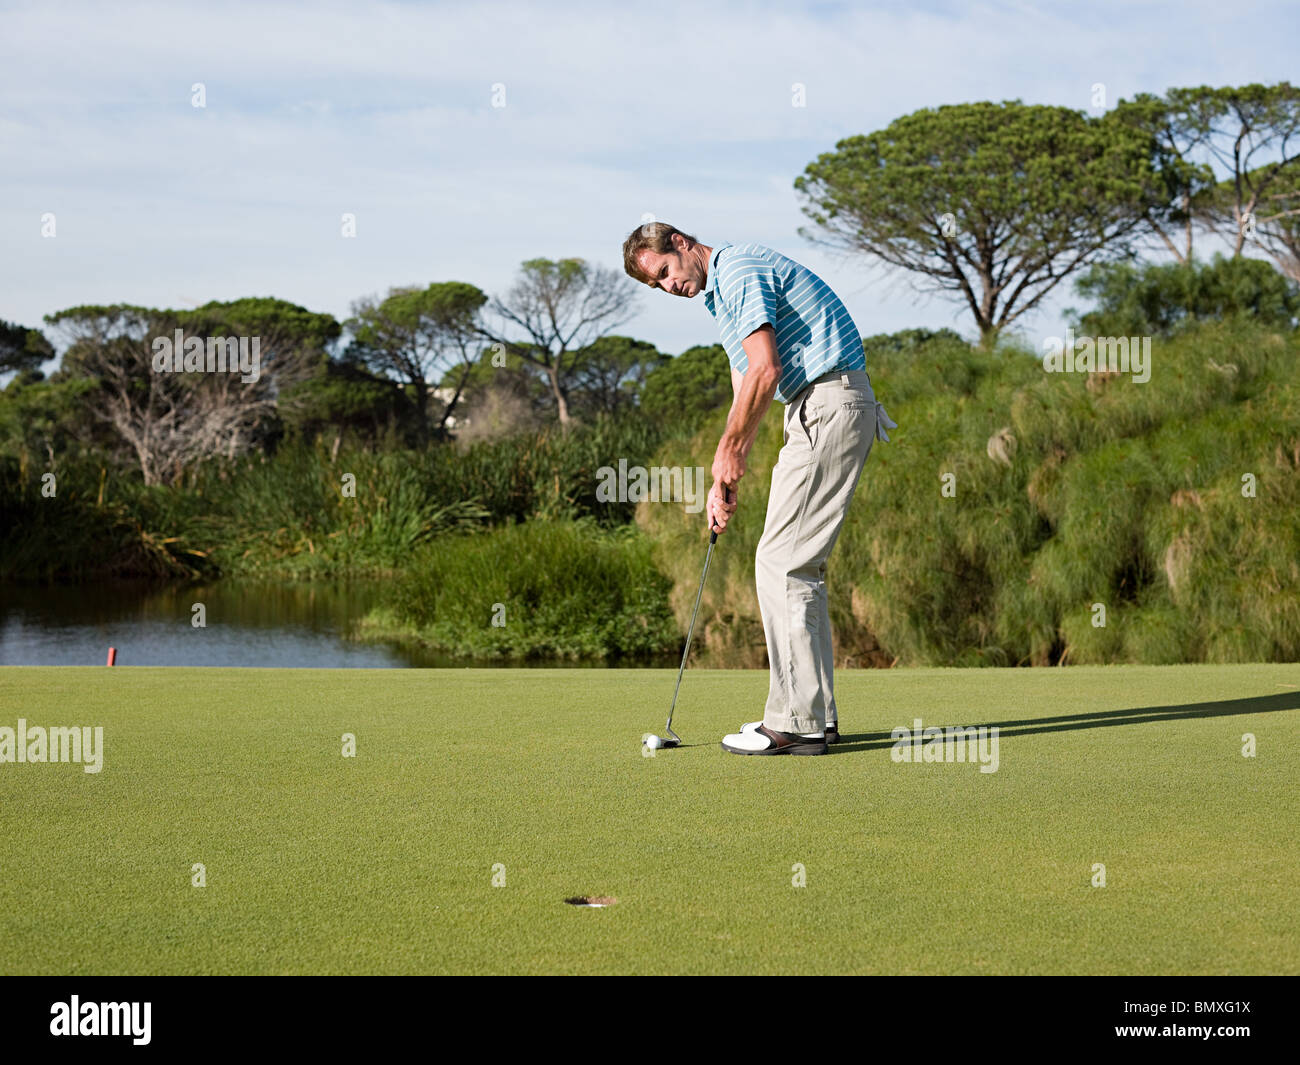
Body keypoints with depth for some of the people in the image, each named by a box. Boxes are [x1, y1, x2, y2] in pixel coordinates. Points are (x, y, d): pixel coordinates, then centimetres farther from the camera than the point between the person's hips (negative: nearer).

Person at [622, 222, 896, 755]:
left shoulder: (737, 270, -10)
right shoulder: (719, 296, 22)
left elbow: (764, 373, -18)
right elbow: (745, 394, 22)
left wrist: (728, 451, -7)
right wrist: (725, 481, 14)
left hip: (828, 405, -11)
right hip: (816, 410, 11)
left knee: (782, 562, -10)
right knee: (800, 566, 12)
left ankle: (795, 722, -9)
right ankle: (816, 715, 15)